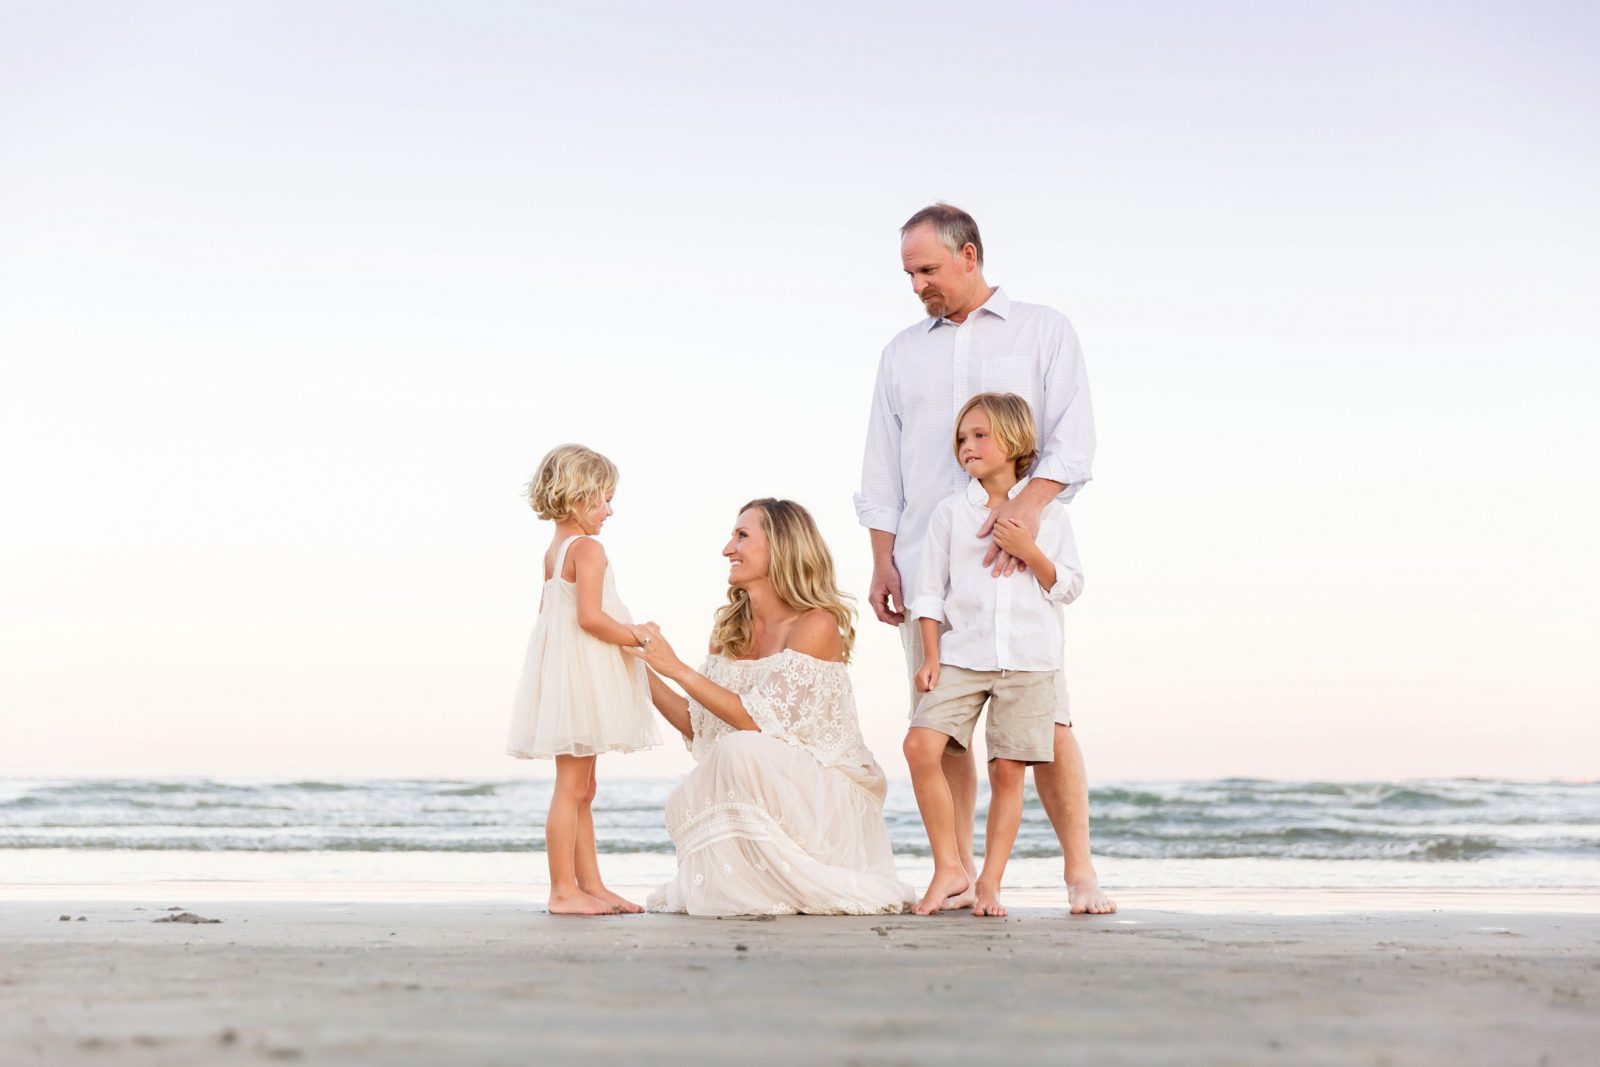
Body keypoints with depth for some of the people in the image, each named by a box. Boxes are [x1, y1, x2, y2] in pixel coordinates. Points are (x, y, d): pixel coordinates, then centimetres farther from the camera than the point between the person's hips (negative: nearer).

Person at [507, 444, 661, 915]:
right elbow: (590, 616, -23)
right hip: (582, 668, -11)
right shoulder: (588, 548, -14)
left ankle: (590, 884, 18)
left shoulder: (553, 551, 16)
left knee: (581, 788, 13)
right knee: (572, 786, -9)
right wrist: (636, 638, -13)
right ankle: (563, 890, -7)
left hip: (565, 670, 11)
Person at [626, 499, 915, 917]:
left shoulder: (817, 624, -14)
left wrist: (676, 668, -23)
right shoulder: (731, 629, 7)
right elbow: (698, 726, 5)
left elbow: (758, 721, -23)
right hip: (764, 792, 6)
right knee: (686, 803, -23)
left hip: (830, 794, -6)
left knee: (741, 749, -32)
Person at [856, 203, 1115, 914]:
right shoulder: (901, 352, 19)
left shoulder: (1044, 332, 9)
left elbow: (1074, 441, -1)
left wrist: (1030, 502, -19)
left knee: (1044, 717, -9)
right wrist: (881, 561, 7)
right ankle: (957, 874, 5)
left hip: (1015, 556, -3)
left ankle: (1080, 873, -3)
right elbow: (881, 468, 18)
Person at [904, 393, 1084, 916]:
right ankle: (948, 867, -6)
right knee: (921, 745, -18)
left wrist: (1029, 552, -10)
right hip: (962, 656, 1)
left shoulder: (1046, 513, 7)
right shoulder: (949, 511, 9)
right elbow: (930, 588, 9)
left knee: (1007, 770, -3)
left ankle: (990, 883, 8)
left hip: (1027, 661, -1)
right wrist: (931, 656, 0)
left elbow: (1069, 586, 6)